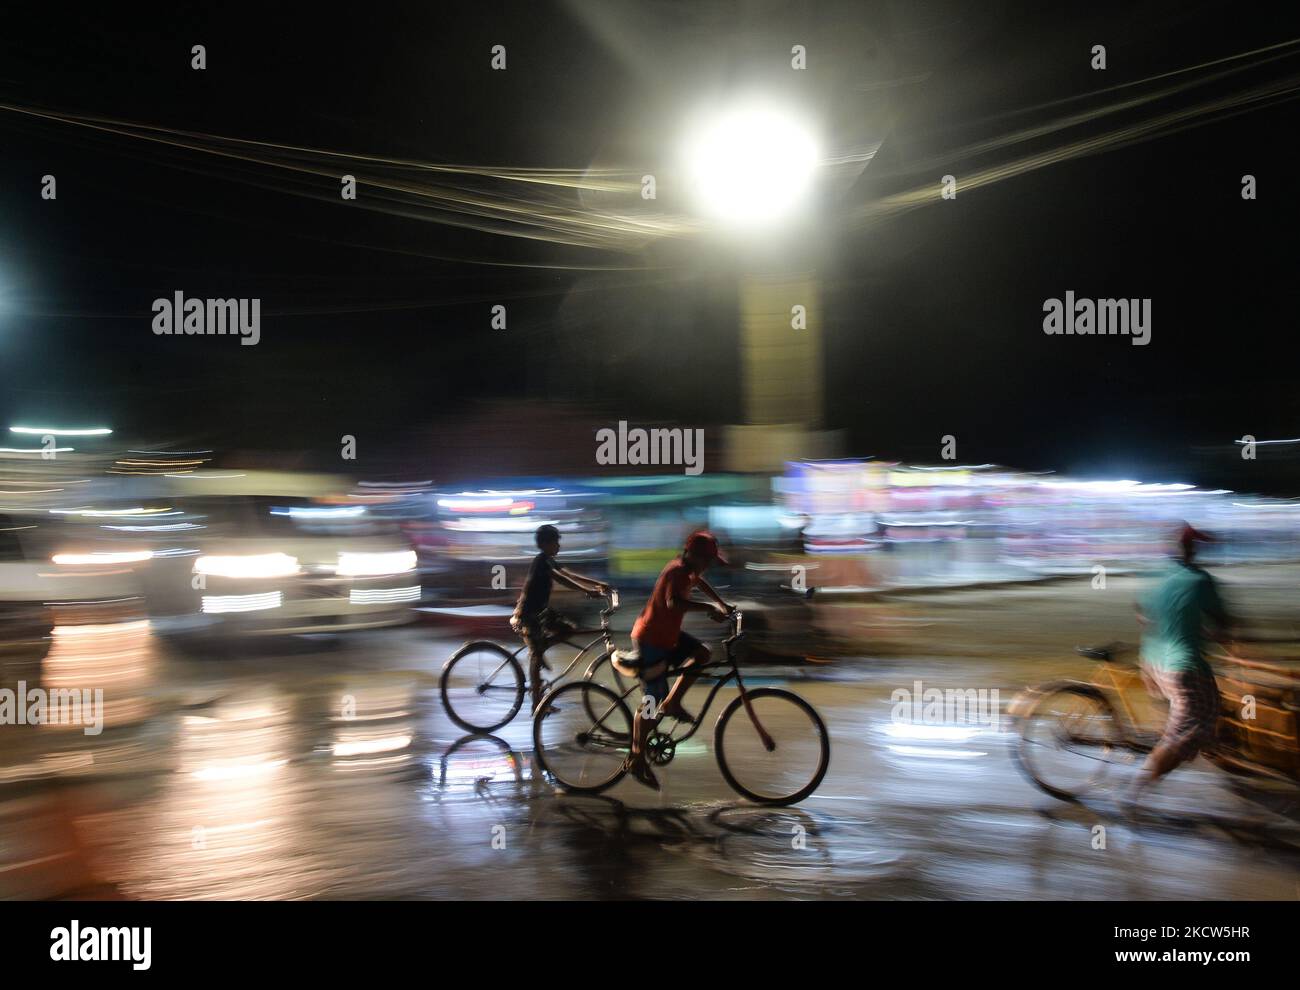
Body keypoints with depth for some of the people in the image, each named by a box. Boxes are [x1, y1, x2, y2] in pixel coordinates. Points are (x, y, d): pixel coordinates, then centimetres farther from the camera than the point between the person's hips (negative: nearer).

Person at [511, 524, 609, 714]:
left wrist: (598, 584, 1)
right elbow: (562, 579, -30)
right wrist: (588, 591, -35)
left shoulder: (549, 561, 9)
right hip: (527, 614, -9)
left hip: (540, 610, 9)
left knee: (569, 629, 2)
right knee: (536, 654, -8)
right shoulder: (541, 561, -19)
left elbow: (570, 575, 9)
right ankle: (537, 704, -4)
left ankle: (539, 651, 13)